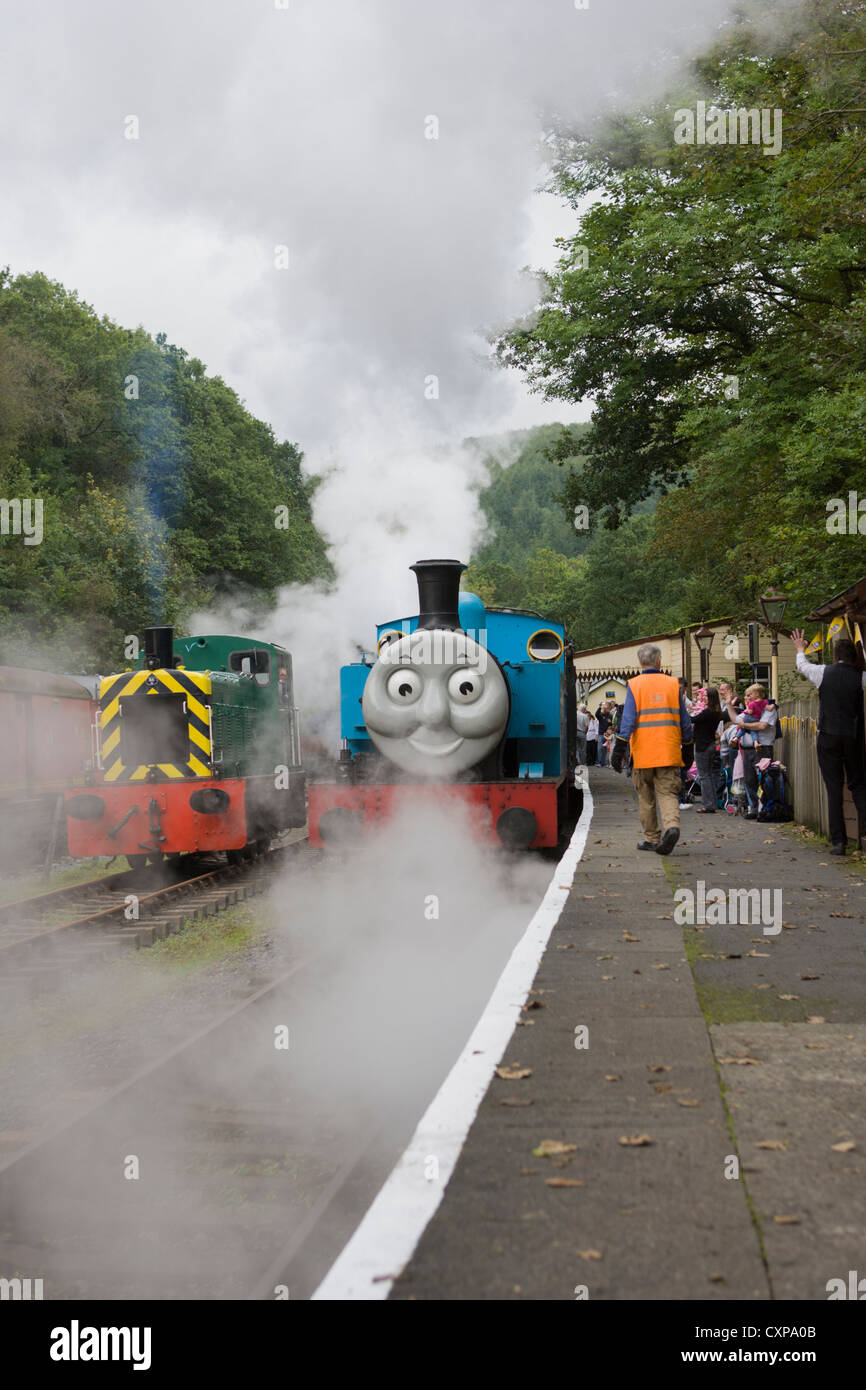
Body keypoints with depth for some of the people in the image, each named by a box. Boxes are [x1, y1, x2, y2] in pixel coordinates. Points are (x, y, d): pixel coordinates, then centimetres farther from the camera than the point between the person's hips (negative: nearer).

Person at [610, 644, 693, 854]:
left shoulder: (635, 685, -2)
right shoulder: (672, 684, 6)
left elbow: (628, 720, -9)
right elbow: (684, 720, 8)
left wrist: (620, 749, -9)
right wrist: (687, 743, 21)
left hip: (643, 751, -1)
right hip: (669, 751, 1)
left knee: (645, 797, 11)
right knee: (668, 793, 1)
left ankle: (651, 838, 15)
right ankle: (672, 826, -24)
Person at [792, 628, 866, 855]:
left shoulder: (823, 673, -3)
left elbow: (802, 666, 18)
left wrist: (800, 649, 39)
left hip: (829, 737, -1)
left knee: (834, 788, 1)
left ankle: (839, 841, -4)